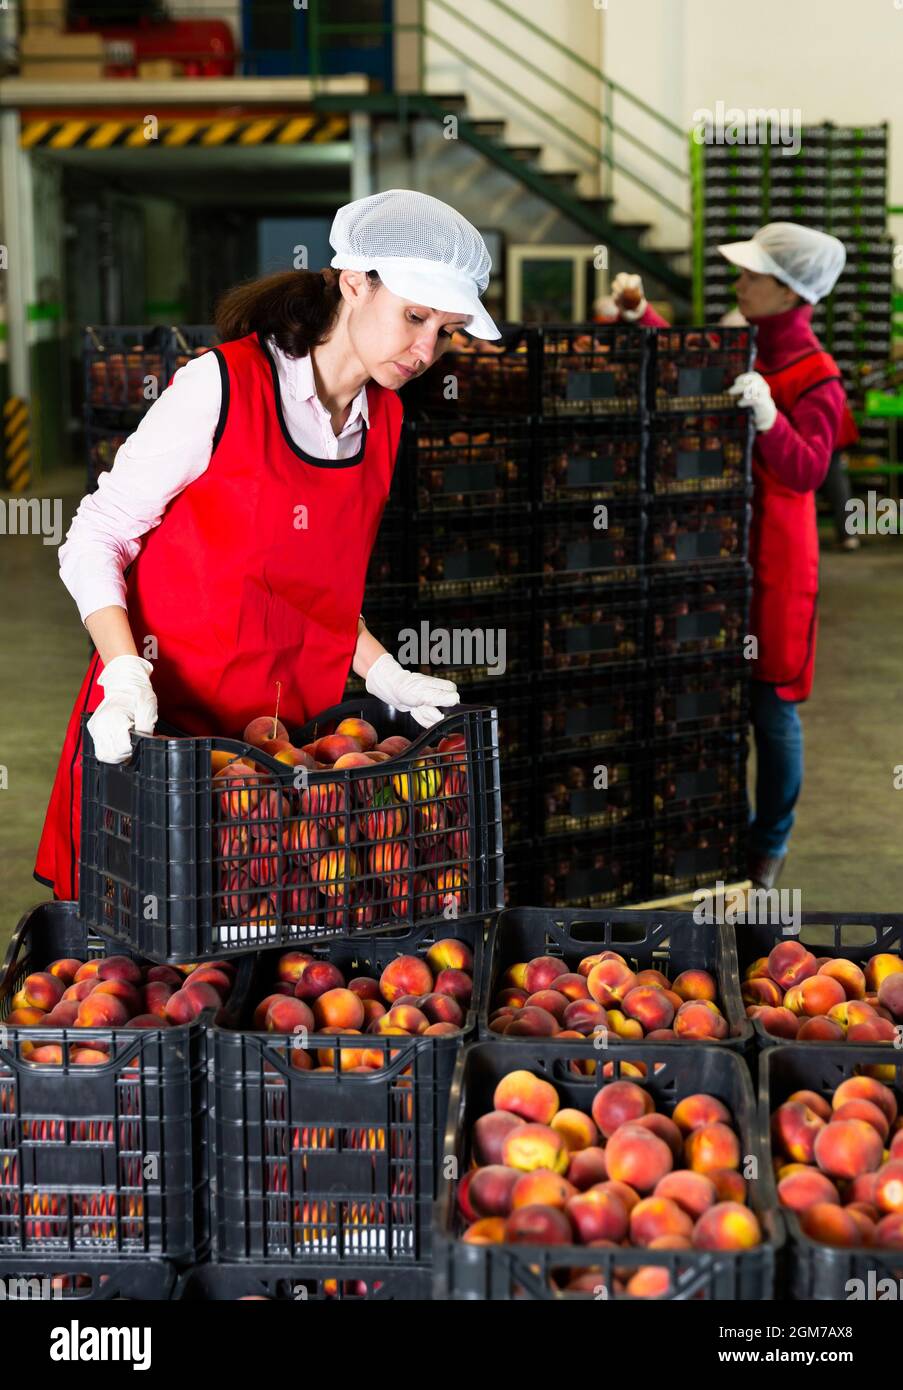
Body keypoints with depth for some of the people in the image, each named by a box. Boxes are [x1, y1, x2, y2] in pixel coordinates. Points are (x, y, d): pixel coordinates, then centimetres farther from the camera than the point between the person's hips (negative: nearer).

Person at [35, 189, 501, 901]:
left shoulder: (383, 418, 7)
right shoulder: (220, 387, -14)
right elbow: (94, 539, -9)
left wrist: (383, 672, 8)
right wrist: (125, 675, -22)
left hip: (289, 731, 6)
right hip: (161, 721, -6)